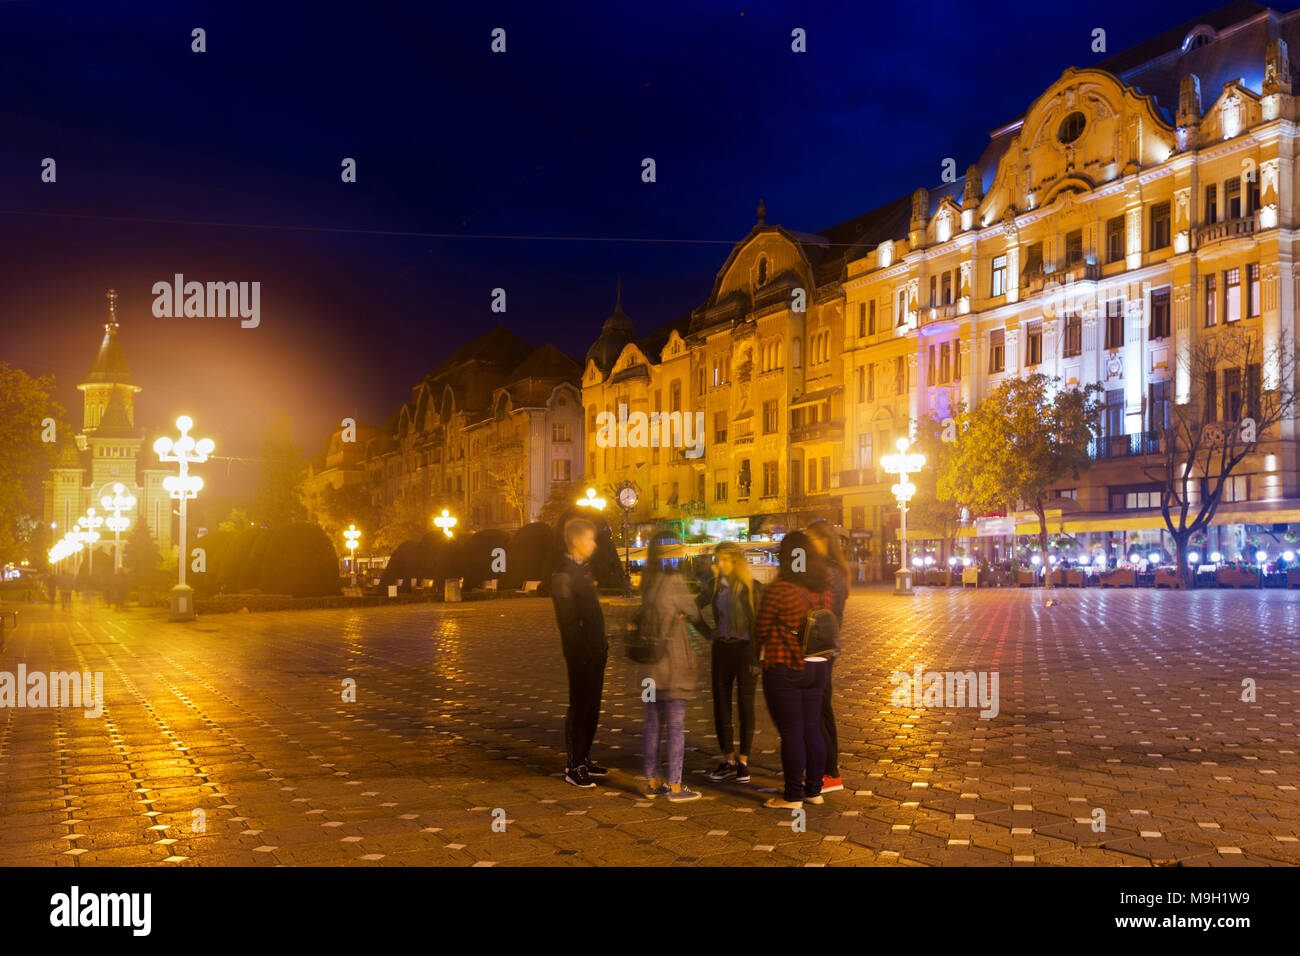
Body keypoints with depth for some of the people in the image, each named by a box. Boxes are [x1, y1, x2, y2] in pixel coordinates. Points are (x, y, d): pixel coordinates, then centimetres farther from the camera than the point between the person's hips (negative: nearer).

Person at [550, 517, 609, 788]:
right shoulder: (564, 574, -15)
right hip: (581, 654, -9)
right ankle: (573, 767, 4)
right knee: (579, 707, -3)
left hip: (595, 652, 9)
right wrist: (579, 652, -19)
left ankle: (583, 759, 24)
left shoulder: (584, 568, 15)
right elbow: (566, 620, -18)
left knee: (591, 707, 14)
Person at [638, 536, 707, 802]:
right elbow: (691, 612, -1)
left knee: (653, 724, 11)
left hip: (650, 663, 7)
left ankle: (653, 782, 17)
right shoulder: (674, 581, -15)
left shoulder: (647, 583, 7)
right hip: (673, 662, -7)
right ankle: (675, 786, 4)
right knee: (676, 727, 0)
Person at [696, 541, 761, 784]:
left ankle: (743, 761, 13)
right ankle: (728, 761, 19)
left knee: (745, 706, 2)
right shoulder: (714, 585, 5)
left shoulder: (752, 587, -5)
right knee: (721, 706, 7)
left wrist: (757, 657, -9)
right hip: (720, 649, 4)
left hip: (745, 649, -4)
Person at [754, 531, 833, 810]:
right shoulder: (823, 590, 3)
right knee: (812, 729, 14)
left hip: (784, 670, -6)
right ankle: (814, 790, 23)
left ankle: (793, 796, 8)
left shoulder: (777, 590, -17)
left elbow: (760, 631, -9)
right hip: (817, 666, 6)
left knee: (791, 733, 0)